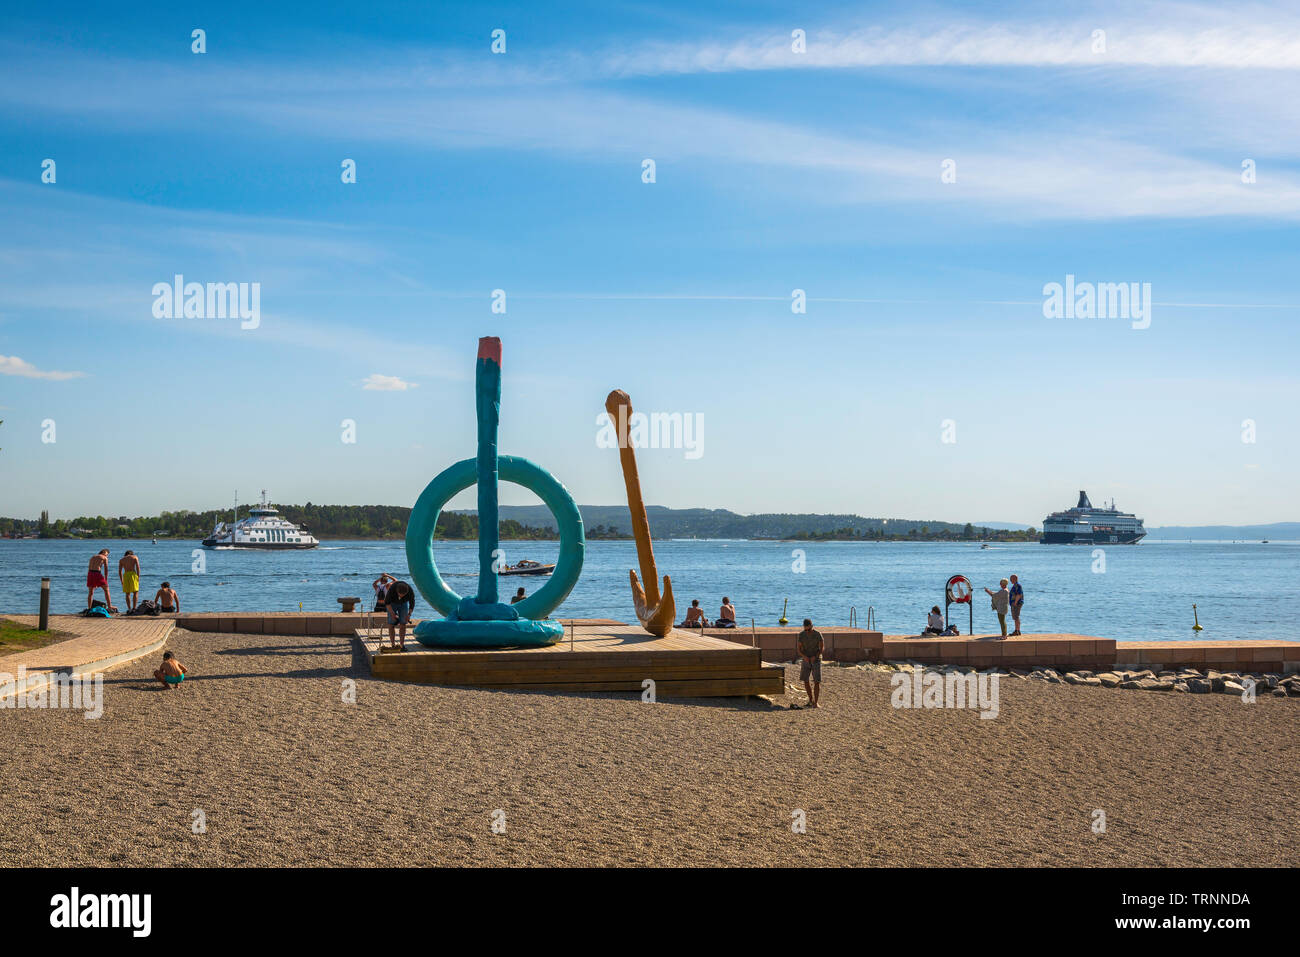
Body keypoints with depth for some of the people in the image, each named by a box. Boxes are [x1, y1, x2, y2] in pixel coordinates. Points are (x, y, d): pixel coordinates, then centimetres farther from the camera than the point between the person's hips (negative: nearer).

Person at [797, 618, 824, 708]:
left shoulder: (818, 634, -14)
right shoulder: (801, 635, -7)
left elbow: (822, 647, -6)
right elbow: (799, 649, -4)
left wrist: (815, 656, -21)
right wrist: (804, 657, -24)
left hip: (816, 660, -3)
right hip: (806, 660, 3)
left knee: (817, 681, -10)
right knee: (805, 681, 3)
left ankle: (816, 702, -8)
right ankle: (811, 699, 20)